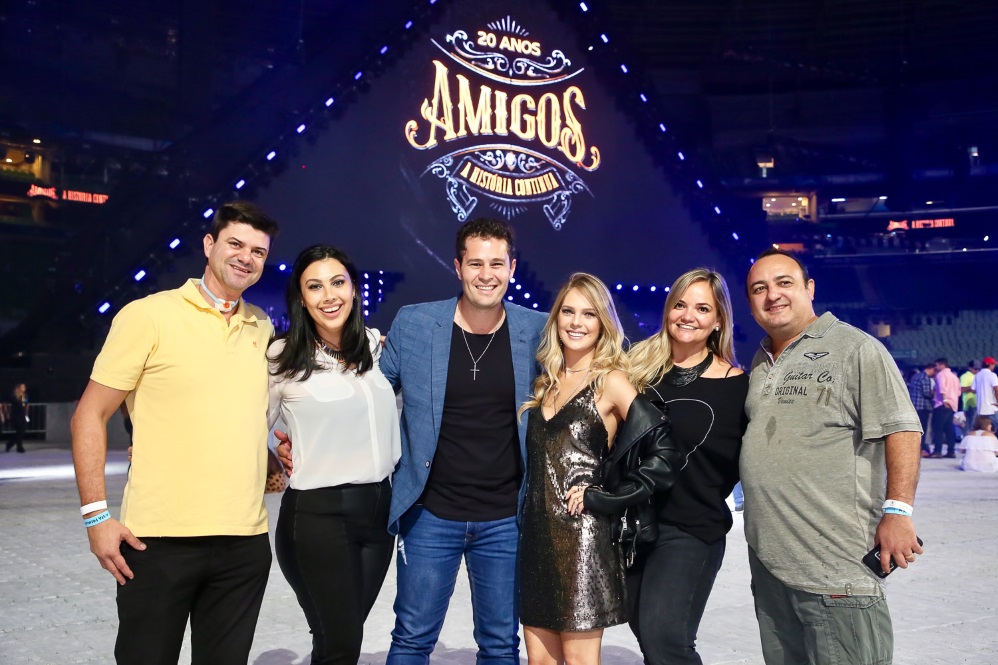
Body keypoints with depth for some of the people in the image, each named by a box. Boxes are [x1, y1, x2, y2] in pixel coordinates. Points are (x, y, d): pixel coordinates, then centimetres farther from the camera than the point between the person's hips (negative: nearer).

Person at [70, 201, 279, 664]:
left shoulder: (263, 328, 10)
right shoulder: (148, 315, -4)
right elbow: (89, 416, -4)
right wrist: (96, 514, -10)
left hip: (245, 541, 4)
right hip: (160, 538, -4)